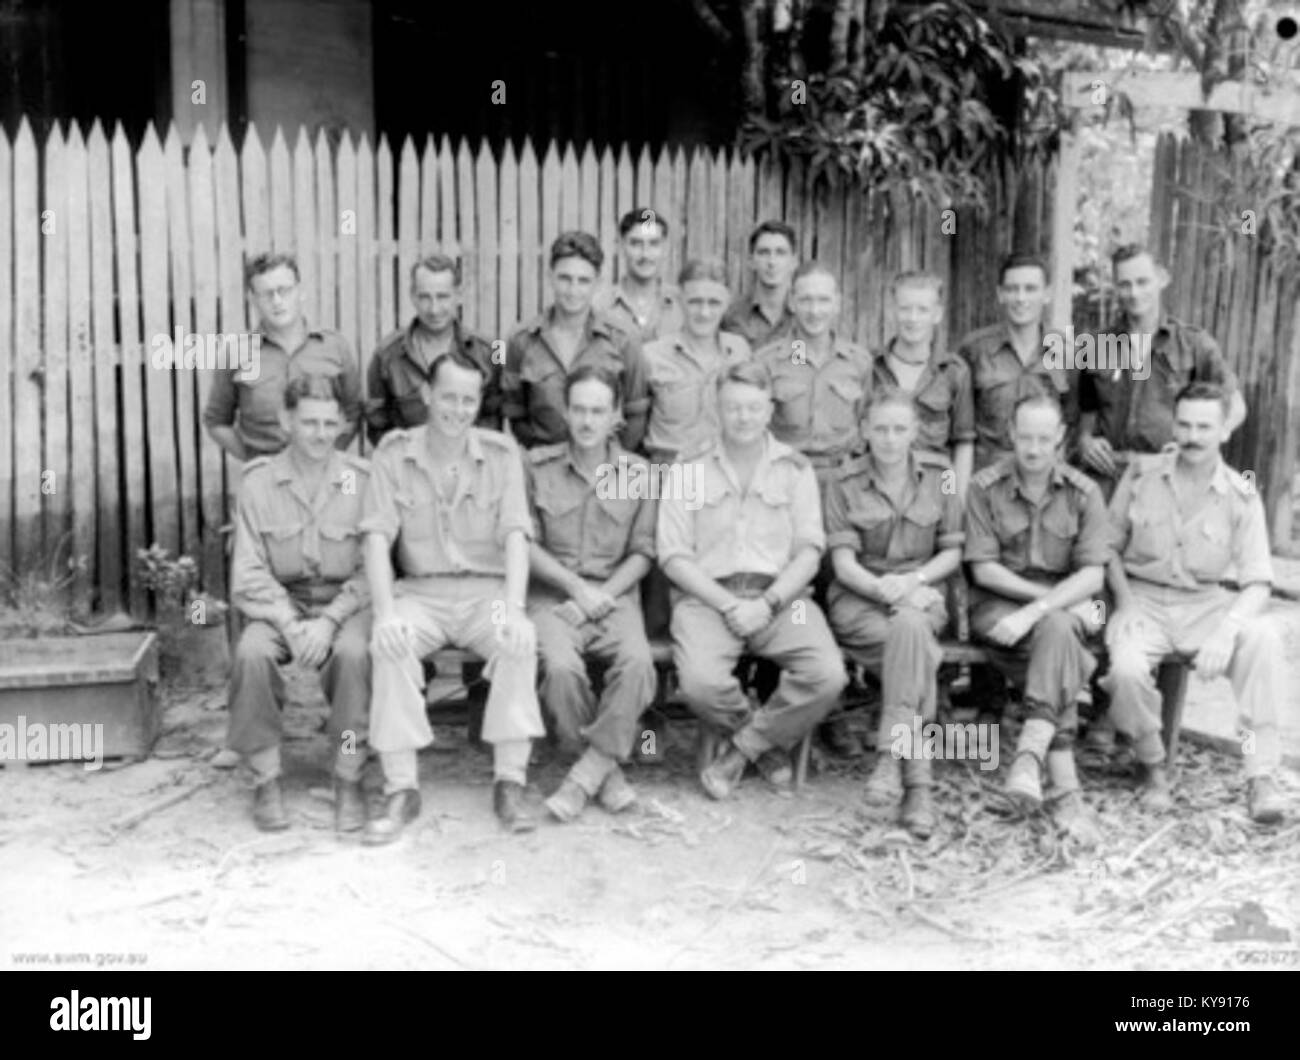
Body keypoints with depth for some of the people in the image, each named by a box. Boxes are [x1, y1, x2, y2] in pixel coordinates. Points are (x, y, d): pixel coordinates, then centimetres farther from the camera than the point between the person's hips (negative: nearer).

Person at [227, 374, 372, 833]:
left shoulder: (361, 479, -5)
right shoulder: (258, 480, -3)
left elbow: (371, 569, -6)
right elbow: (249, 574, -5)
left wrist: (329, 620, -20)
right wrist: (290, 624, -20)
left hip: (345, 601, -1)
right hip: (279, 602, 1)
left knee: (354, 653, -33)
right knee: (251, 653, -30)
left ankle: (348, 779, -15)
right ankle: (266, 779, -12)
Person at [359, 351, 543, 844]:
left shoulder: (501, 452, 2)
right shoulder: (394, 452, 2)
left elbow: (515, 536, -7)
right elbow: (377, 538, -6)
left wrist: (513, 609, -24)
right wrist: (385, 612, -22)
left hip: (486, 590, 0)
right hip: (420, 591, 0)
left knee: (520, 641, -31)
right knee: (389, 645, -31)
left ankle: (510, 784, -21)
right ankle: (401, 789, -22)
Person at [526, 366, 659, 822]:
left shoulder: (638, 473, 8)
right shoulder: (537, 465, 5)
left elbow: (642, 553, 6)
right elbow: (525, 543, 1)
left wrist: (602, 595, -9)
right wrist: (576, 587, -10)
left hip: (615, 593, 1)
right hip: (552, 593, -1)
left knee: (637, 662, -31)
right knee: (561, 666, -31)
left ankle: (587, 773, -21)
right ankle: (607, 770, -12)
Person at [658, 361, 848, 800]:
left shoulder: (795, 469, 12)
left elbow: (808, 552, 5)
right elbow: (675, 557, 2)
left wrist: (768, 603, -12)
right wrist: (729, 605, -11)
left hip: (779, 596, 1)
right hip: (707, 596, -1)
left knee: (828, 676, -26)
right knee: (701, 681, -31)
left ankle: (740, 747, -2)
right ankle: (769, 740, 3)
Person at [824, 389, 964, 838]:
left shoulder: (939, 476, 7)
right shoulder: (845, 484, 2)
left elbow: (952, 552, 7)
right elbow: (843, 562, -4)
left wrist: (913, 580, -11)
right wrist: (884, 588, -22)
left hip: (920, 594, 1)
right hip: (857, 598, -1)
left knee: (909, 628, -37)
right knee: (920, 653, -33)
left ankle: (889, 756, -36)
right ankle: (917, 783, -36)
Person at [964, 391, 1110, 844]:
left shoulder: (1083, 492, 0)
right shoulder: (985, 487, -3)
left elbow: (1092, 575, -8)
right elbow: (984, 569, -7)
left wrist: (1036, 611, -23)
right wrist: (1053, 597, -15)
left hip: (1065, 605, 1)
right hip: (997, 603, -1)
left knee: (1055, 629, -36)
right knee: (1061, 646, -31)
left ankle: (1030, 754, -40)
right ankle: (1065, 789, -36)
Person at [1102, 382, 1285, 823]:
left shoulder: (1241, 497, -3)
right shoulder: (1141, 475, -1)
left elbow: (1257, 584, -7)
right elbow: (1109, 546, 8)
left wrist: (1226, 630, -26)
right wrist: (1125, 601, -9)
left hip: (1205, 602, 1)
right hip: (1143, 598, 0)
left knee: (1263, 637, -31)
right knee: (1127, 668, -32)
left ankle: (1261, 775, -23)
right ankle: (1152, 765, -1)